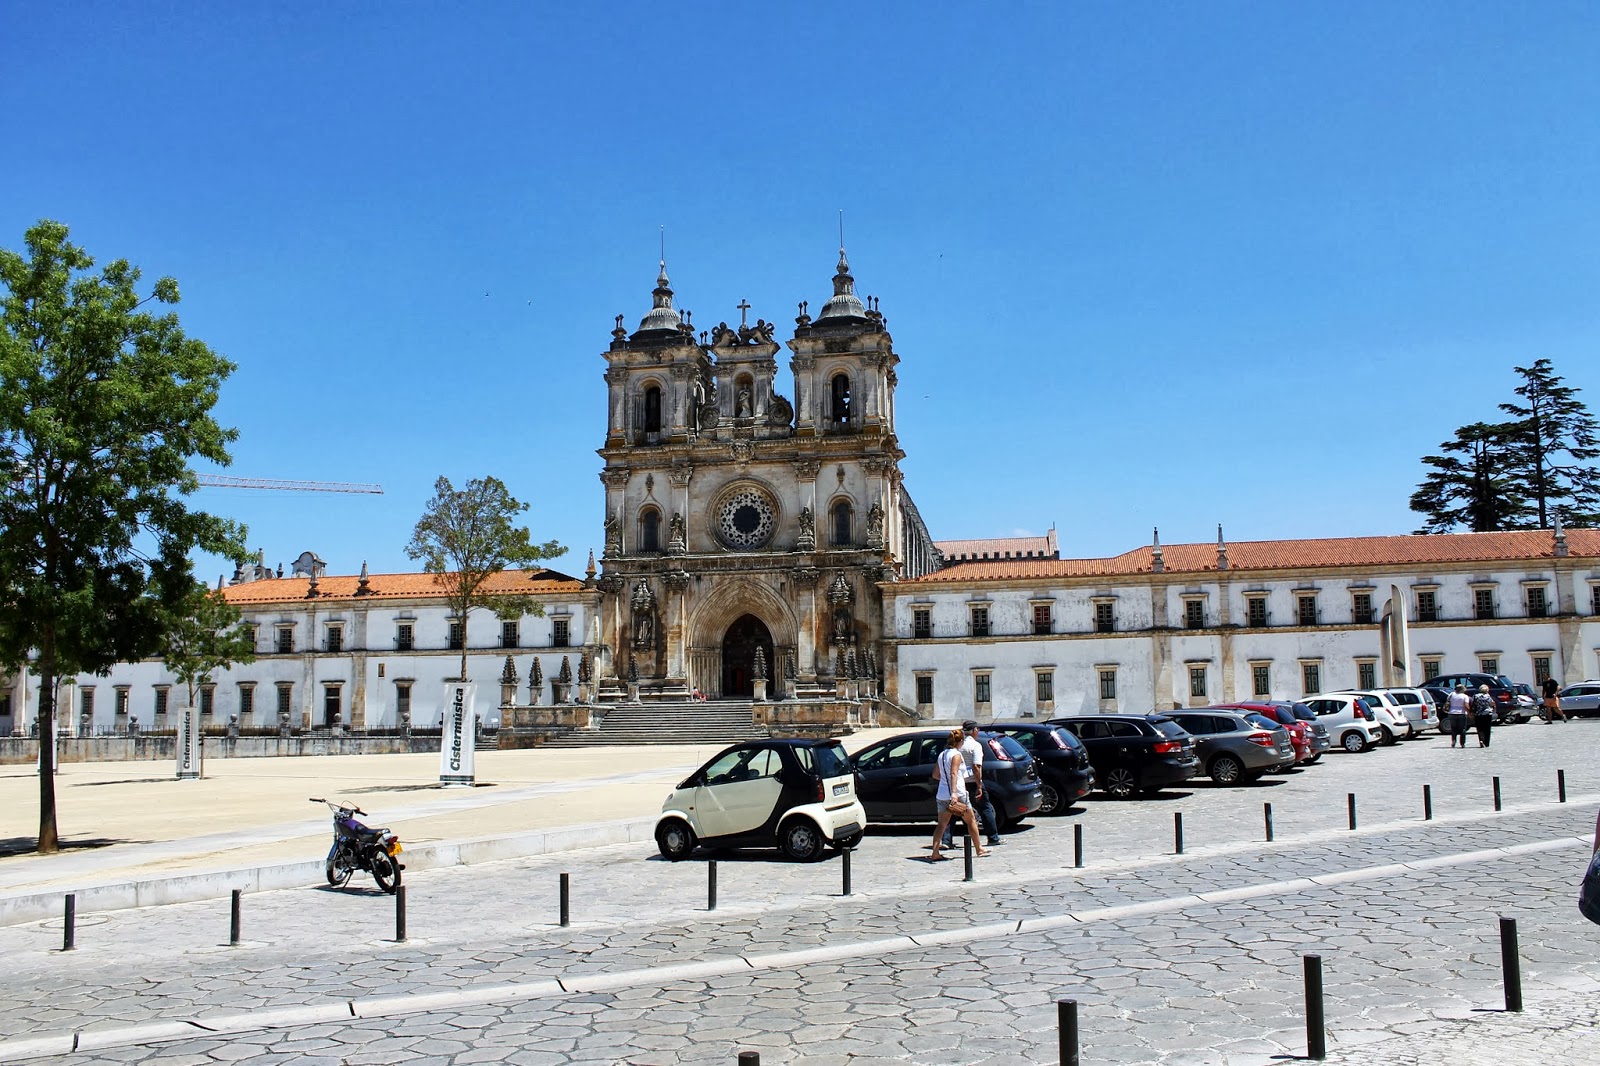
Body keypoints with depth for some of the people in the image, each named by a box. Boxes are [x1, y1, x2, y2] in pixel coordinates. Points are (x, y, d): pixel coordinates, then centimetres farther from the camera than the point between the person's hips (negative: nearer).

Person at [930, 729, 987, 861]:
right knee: (971, 820, 10)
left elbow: (935, 774, 17)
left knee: (942, 824, 4)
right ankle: (979, 850, 18)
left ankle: (935, 853, -8)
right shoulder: (956, 754, -10)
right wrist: (954, 793, -31)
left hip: (942, 795, 6)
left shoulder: (942, 754, 12)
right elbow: (953, 774, -22)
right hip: (957, 794, -6)